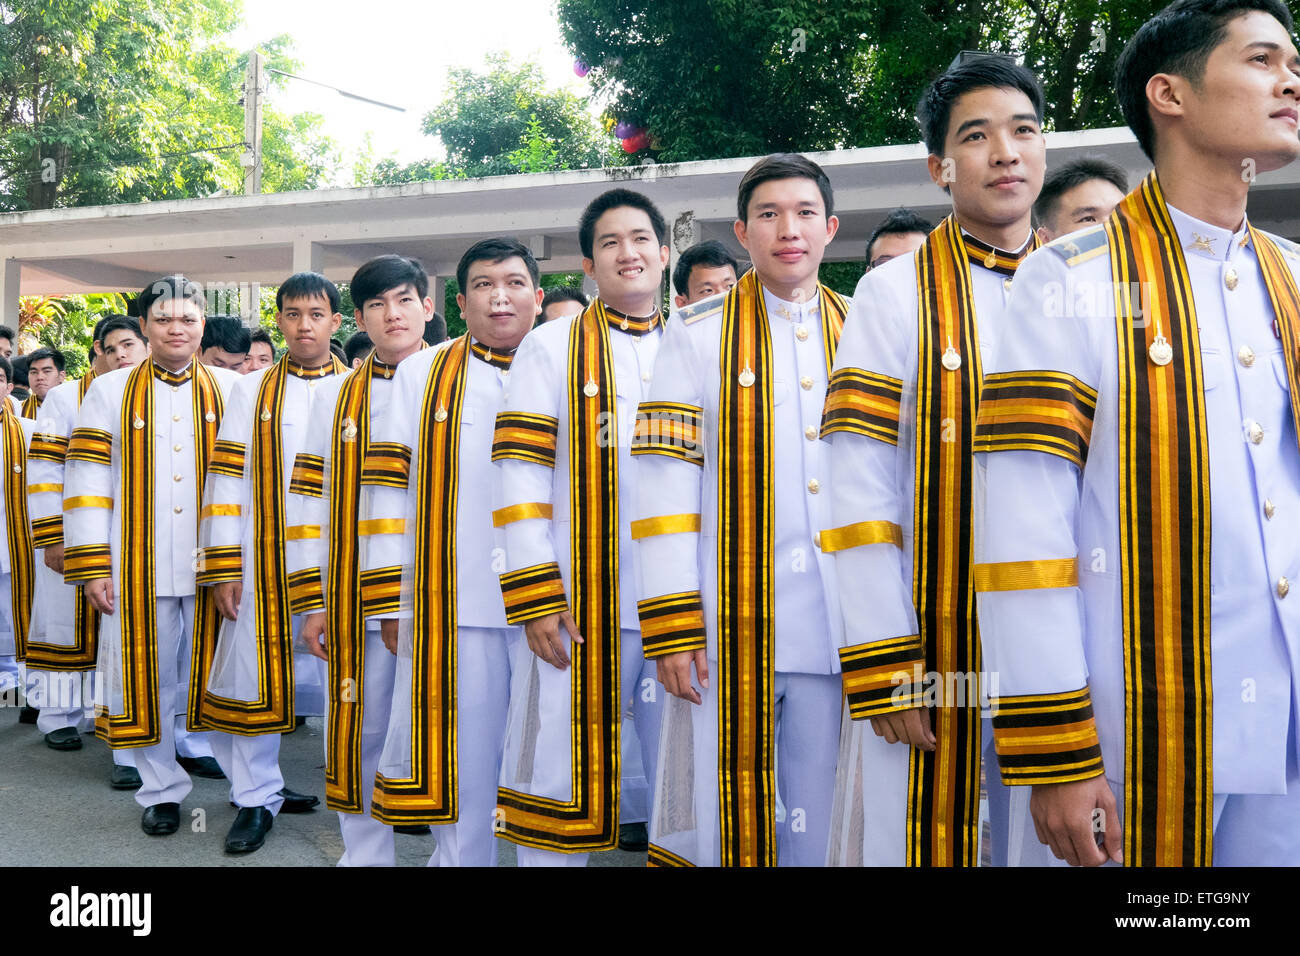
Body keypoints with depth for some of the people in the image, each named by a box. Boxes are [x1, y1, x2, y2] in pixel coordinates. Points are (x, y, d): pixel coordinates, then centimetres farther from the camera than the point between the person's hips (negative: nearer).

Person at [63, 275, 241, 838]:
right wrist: (91, 567, -6)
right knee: (148, 680, 7)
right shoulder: (109, 391, 6)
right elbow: (87, 483, 2)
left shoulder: (230, 390, 7)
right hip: (137, 569, 0)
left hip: (212, 567, 0)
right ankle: (161, 789, 23)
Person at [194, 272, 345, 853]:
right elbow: (228, 478, 4)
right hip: (263, 562, 1)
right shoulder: (251, 392, 9)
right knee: (252, 676, 5)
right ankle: (258, 798, 22)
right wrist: (222, 568, -3)